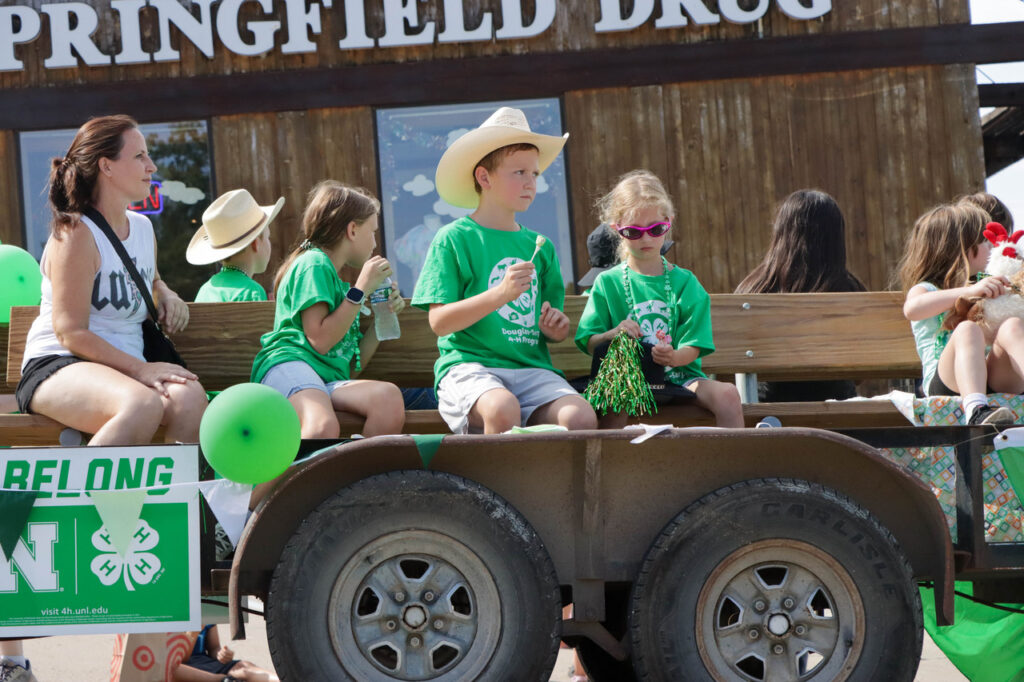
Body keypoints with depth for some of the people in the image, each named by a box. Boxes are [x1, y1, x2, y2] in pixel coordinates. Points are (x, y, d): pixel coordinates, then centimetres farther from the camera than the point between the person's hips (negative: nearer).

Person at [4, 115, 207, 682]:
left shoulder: (142, 230, 17)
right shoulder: (76, 236, -6)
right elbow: (71, 331, -13)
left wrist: (166, 294, 17)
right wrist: (141, 369, -20)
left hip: (127, 367, 6)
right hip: (55, 370, -6)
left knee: (189, 398, -29)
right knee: (141, 405, -39)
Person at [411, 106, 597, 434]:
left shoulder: (539, 246, 20)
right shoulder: (454, 238, 3)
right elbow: (439, 321, -6)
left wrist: (556, 329, 4)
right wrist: (499, 294, -17)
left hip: (531, 367, 5)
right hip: (469, 366, -4)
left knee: (582, 417, -27)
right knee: (503, 408, -38)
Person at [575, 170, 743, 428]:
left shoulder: (684, 281, 9)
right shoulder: (607, 282, 7)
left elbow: (693, 347, 1)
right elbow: (589, 344, 3)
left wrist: (674, 357, -23)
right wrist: (612, 335, -20)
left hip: (678, 375, 2)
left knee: (727, 395, -25)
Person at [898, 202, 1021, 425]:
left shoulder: (981, 291, 34)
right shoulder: (926, 289, 11)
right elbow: (912, 309, -14)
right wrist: (969, 290, -20)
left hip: (995, 379, 4)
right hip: (944, 382, -4)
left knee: (1012, 326, -25)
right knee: (968, 329, -34)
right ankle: (976, 411, -58)